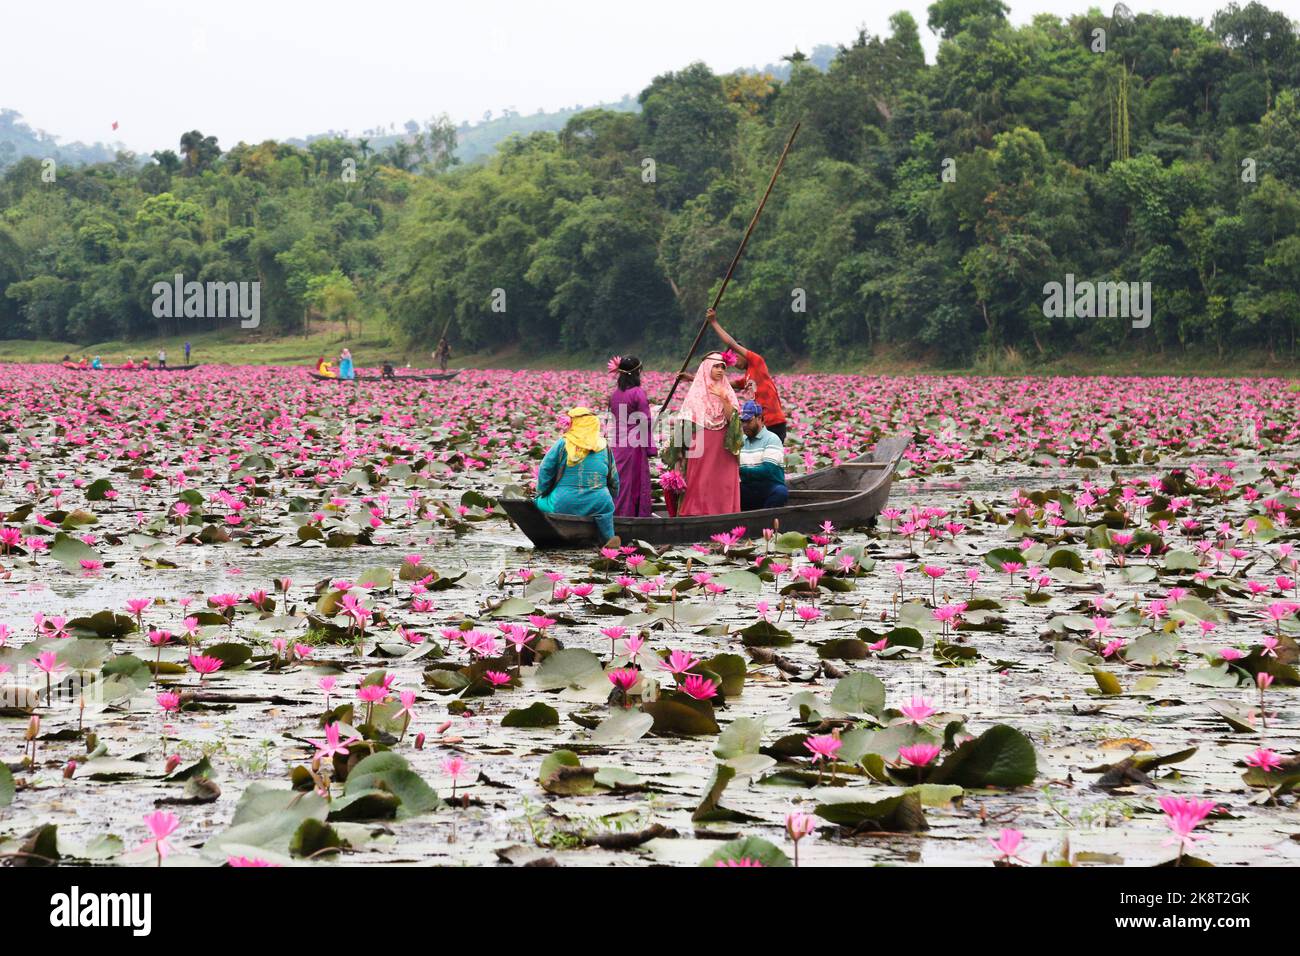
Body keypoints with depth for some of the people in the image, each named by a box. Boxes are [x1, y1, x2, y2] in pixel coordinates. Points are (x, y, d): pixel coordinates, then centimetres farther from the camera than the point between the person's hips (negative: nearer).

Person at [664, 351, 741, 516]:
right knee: (700, 485, -5)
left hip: (722, 451, 2)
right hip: (700, 448, -2)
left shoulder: (727, 392, 10)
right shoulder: (696, 392, 3)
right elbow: (685, 422, 1)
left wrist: (723, 399, -18)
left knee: (723, 487, -2)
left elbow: (732, 417, -3)